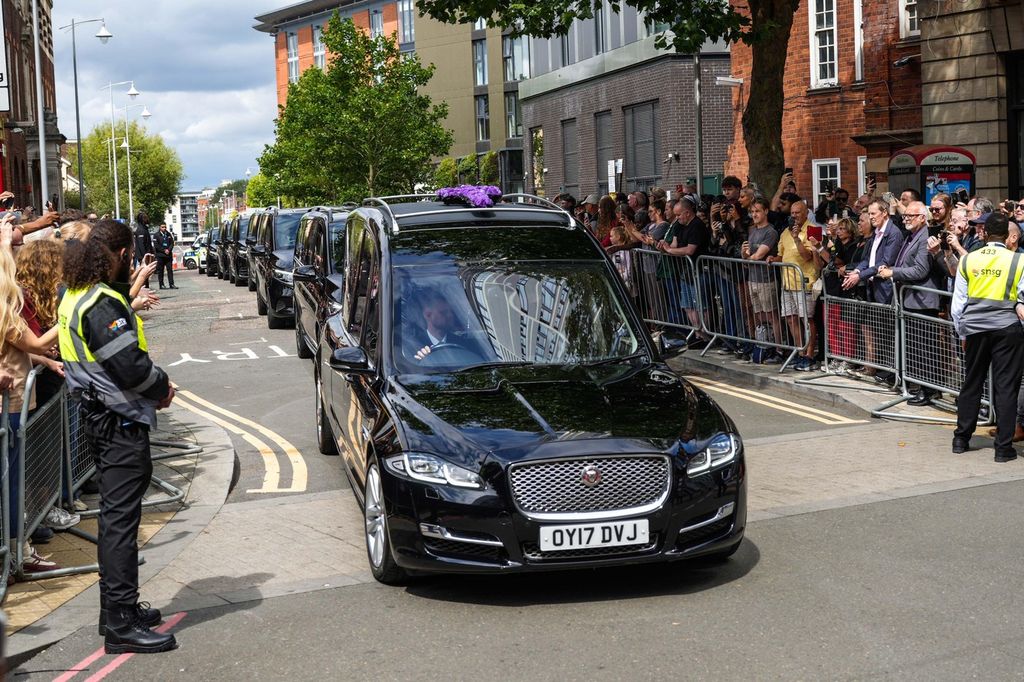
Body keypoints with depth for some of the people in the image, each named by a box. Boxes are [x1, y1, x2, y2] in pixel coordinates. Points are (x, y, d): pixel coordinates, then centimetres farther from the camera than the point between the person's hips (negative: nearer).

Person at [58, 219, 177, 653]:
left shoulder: (75, 297, 11)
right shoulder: (102, 303, -21)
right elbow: (130, 366, -25)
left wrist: (153, 386, 6)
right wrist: (163, 386, -6)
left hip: (100, 417, 10)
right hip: (121, 422, -10)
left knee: (114, 516, 18)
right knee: (120, 519, -7)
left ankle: (117, 608, 28)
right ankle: (121, 625, -3)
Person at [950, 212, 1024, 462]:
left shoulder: (967, 260, 2)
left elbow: (958, 303, 6)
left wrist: (963, 334, 15)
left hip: (974, 327, 3)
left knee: (971, 383, 14)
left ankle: (961, 439, 20)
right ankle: (1004, 447, 4)